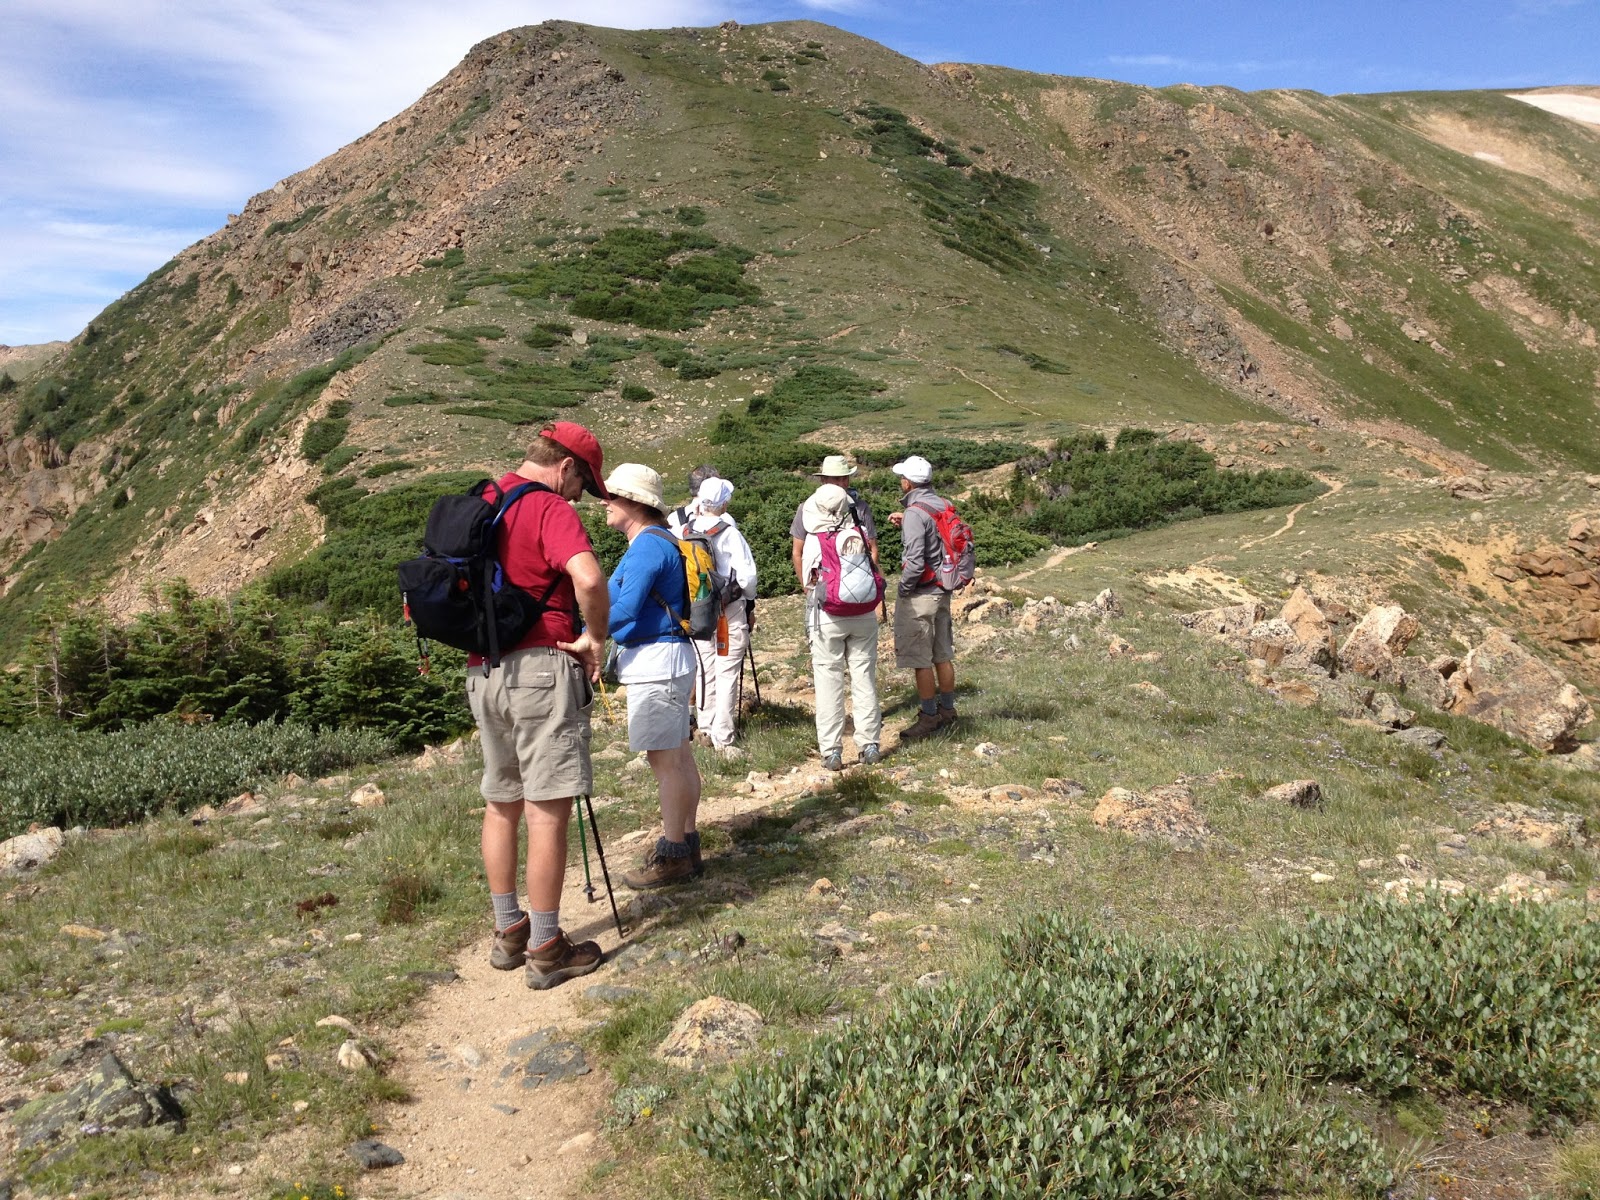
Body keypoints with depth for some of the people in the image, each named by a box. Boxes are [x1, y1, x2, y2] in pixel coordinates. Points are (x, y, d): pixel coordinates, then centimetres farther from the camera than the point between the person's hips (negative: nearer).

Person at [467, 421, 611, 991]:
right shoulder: (551, 509, -11)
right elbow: (589, 579, -29)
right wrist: (595, 638, -14)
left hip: (482, 670, 8)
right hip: (540, 669, -8)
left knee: (500, 803, 16)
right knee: (547, 810, -2)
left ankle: (509, 932, 27)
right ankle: (545, 949, 5)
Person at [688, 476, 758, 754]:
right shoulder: (730, 534, -14)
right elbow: (747, 575, -13)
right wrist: (749, 599, 5)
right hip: (730, 612, -5)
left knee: (705, 670, 16)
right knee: (727, 674, -1)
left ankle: (706, 729, 25)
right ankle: (722, 739, 0)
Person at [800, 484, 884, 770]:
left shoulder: (814, 541, -13)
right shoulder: (860, 536, -7)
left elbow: (808, 580, -4)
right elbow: (873, 571, 3)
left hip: (827, 619, -2)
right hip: (863, 617, 2)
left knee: (829, 682, 5)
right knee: (865, 679, 11)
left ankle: (831, 750, 7)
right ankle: (870, 745, 17)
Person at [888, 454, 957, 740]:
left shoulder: (915, 513, -20)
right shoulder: (944, 505, 6)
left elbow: (915, 563, -25)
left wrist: (903, 590, -10)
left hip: (920, 595, -9)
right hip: (942, 591, 9)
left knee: (920, 659, 0)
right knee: (943, 654, 16)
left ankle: (928, 717, 7)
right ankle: (947, 710, 26)